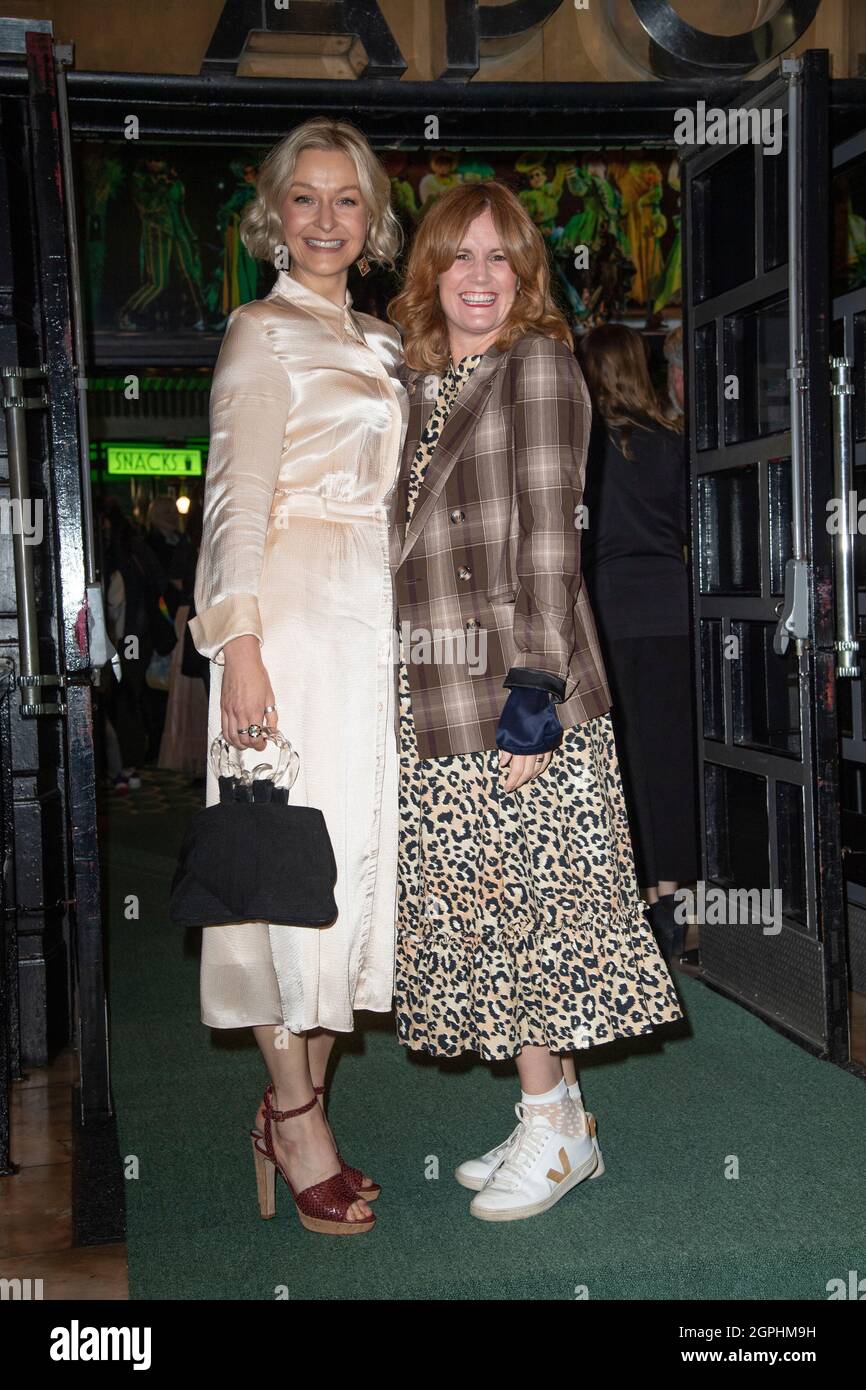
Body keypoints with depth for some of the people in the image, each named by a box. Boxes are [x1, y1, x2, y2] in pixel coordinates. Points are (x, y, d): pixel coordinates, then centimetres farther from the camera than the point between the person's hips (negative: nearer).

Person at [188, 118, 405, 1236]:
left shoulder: (376, 344, 21)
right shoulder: (263, 332, -1)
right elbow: (235, 496, -9)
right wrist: (239, 643, -18)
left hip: (373, 619, 8)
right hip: (295, 616, -8)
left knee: (355, 852, 6)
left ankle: (298, 1102, 16)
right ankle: (296, 1120, 5)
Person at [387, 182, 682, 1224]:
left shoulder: (538, 365, -2)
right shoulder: (416, 384, 17)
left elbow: (549, 539, -10)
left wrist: (536, 685, -17)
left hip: (514, 682, -7)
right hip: (432, 701, 7)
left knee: (522, 904, -2)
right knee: (479, 910, 9)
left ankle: (554, 1127, 12)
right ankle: (553, 1118, 21)